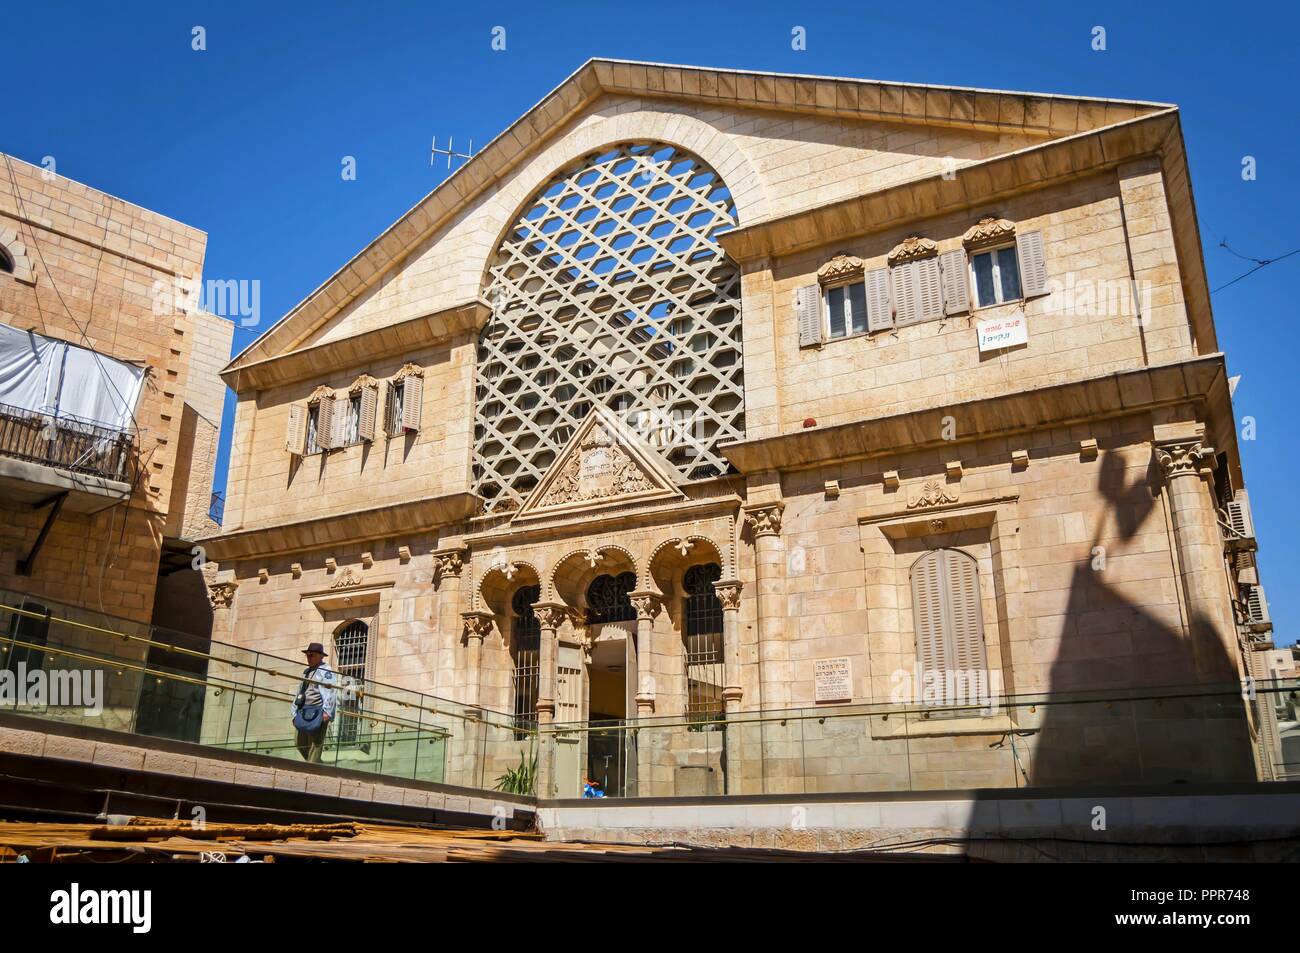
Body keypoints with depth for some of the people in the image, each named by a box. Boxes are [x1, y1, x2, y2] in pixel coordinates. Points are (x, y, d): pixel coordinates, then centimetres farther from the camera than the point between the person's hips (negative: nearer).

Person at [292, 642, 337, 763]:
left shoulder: (325, 671, -4)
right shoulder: (306, 671, 22)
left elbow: (331, 692, -14)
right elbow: (300, 692, 25)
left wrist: (327, 712, -22)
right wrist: (296, 712, 20)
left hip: (318, 711, -9)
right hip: (305, 712, 9)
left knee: (315, 744, -10)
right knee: (302, 745, 10)